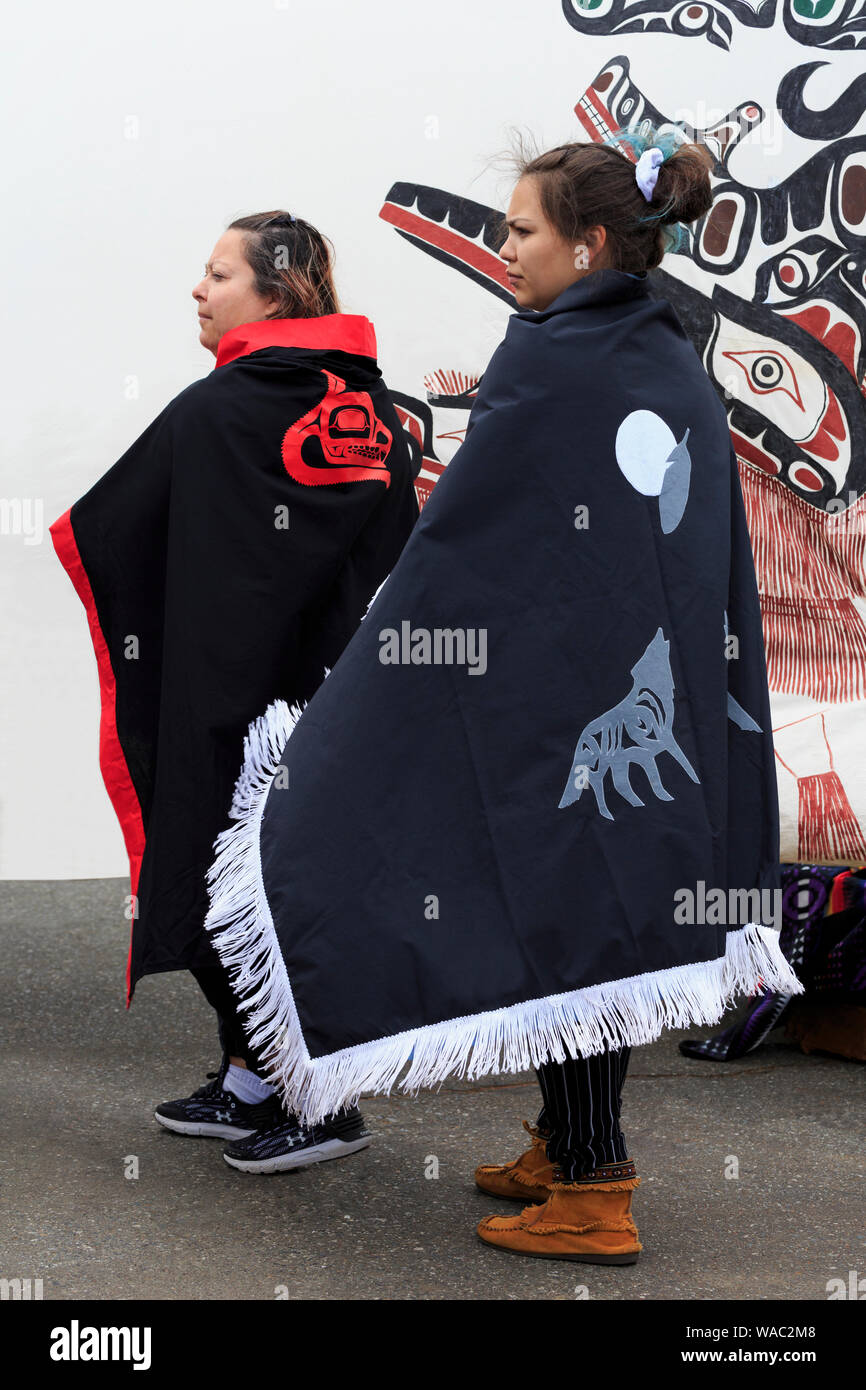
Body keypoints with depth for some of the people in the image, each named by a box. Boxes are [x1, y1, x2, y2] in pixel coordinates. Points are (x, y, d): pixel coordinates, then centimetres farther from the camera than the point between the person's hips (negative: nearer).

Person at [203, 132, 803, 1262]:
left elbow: (458, 536, -13)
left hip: (556, 696, -7)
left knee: (561, 912, 0)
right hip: (657, 701, 8)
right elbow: (720, 558, 12)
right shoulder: (681, 368, 9)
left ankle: (589, 1194, 7)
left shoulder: (543, 362, -13)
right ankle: (574, 1149, 26)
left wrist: (357, 693, -6)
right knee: (612, 906, 14)